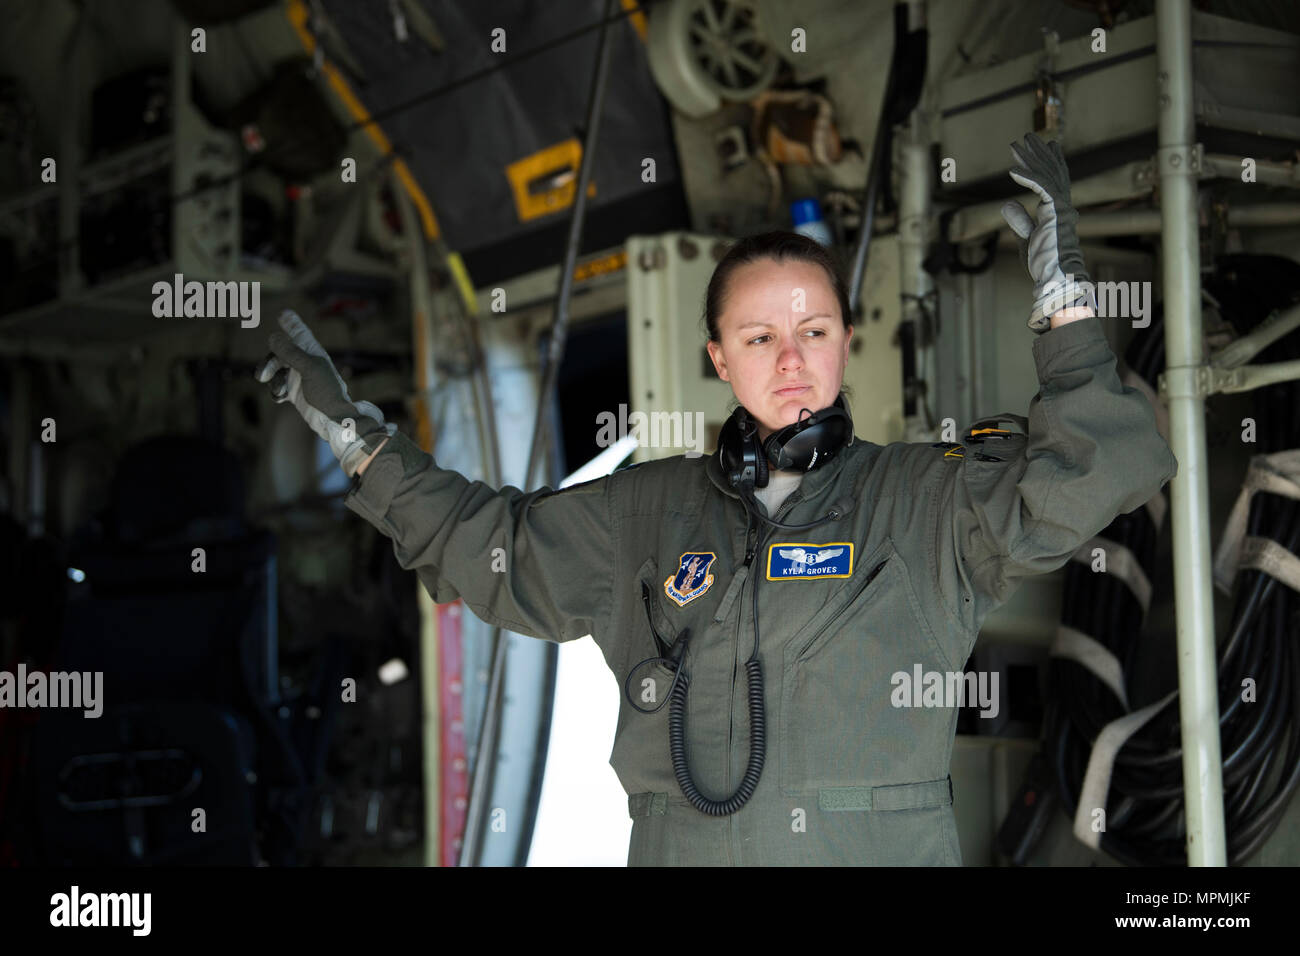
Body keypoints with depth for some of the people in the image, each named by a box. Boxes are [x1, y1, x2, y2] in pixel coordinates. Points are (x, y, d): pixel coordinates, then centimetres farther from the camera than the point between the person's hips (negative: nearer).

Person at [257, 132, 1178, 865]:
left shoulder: (927, 499, 2)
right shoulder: (645, 511, 11)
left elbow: (1096, 470, -8)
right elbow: (488, 545, 21)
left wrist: (1062, 299, -15)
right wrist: (357, 433, 20)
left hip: (884, 845, -2)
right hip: (684, 845, 3)